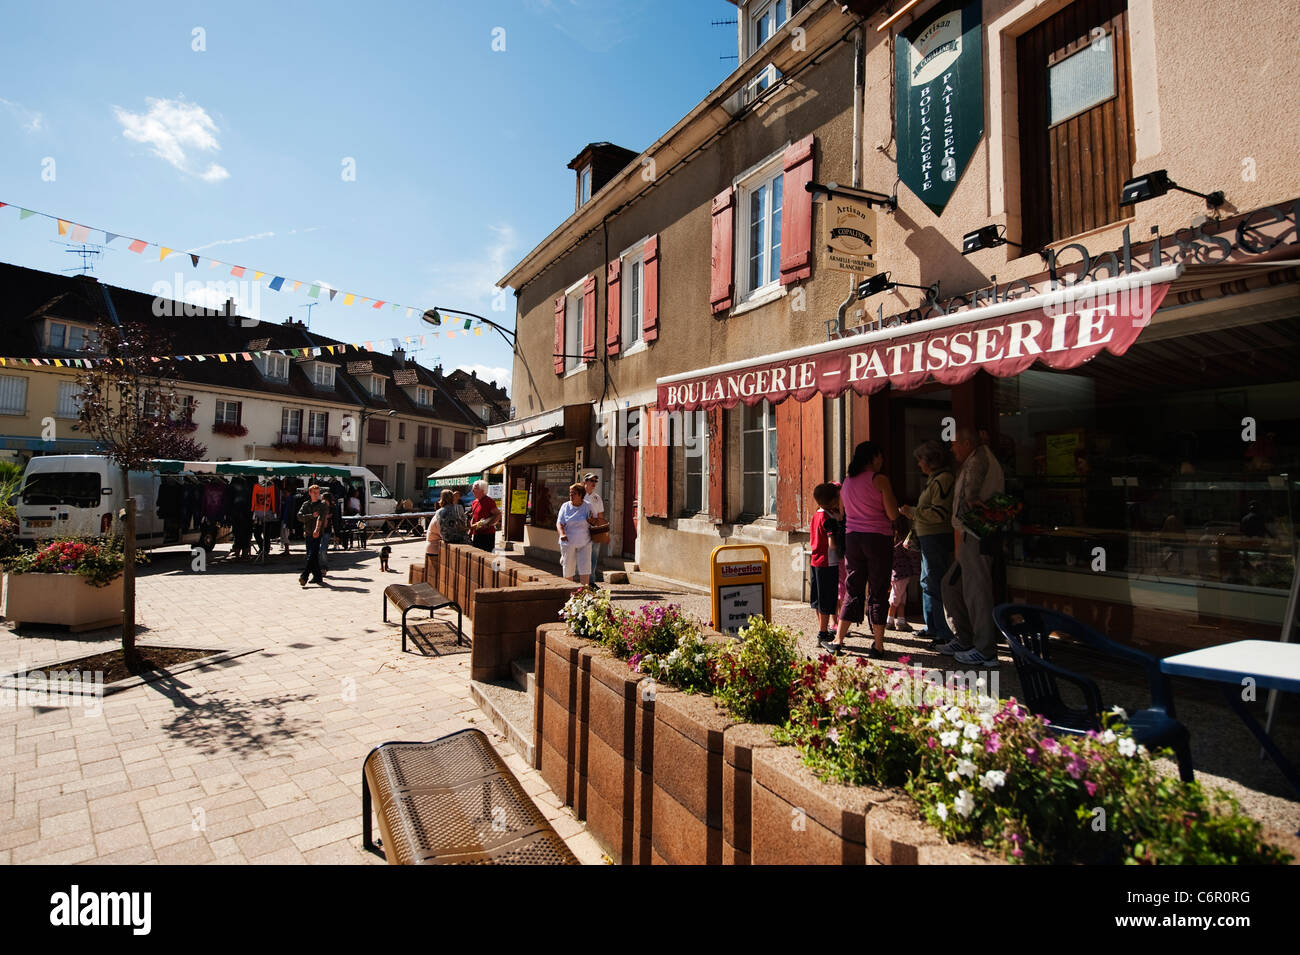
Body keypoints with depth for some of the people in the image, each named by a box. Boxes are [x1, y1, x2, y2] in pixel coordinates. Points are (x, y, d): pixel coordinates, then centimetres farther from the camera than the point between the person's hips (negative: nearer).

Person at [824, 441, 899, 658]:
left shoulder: (847, 482, 10)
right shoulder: (880, 479, -7)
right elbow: (893, 515, -8)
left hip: (852, 538, 5)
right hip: (878, 538, -5)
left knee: (853, 590, 13)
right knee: (877, 592, 4)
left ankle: (838, 641, 14)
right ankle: (878, 646, 10)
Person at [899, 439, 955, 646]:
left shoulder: (943, 479, -15)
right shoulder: (934, 479, 17)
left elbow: (939, 513, -22)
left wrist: (913, 512, -13)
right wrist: (913, 513, 14)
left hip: (936, 537, -11)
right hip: (928, 538, 11)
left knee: (936, 585, -8)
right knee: (927, 582, 18)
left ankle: (946, 634, -2)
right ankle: (932, 628, 29)